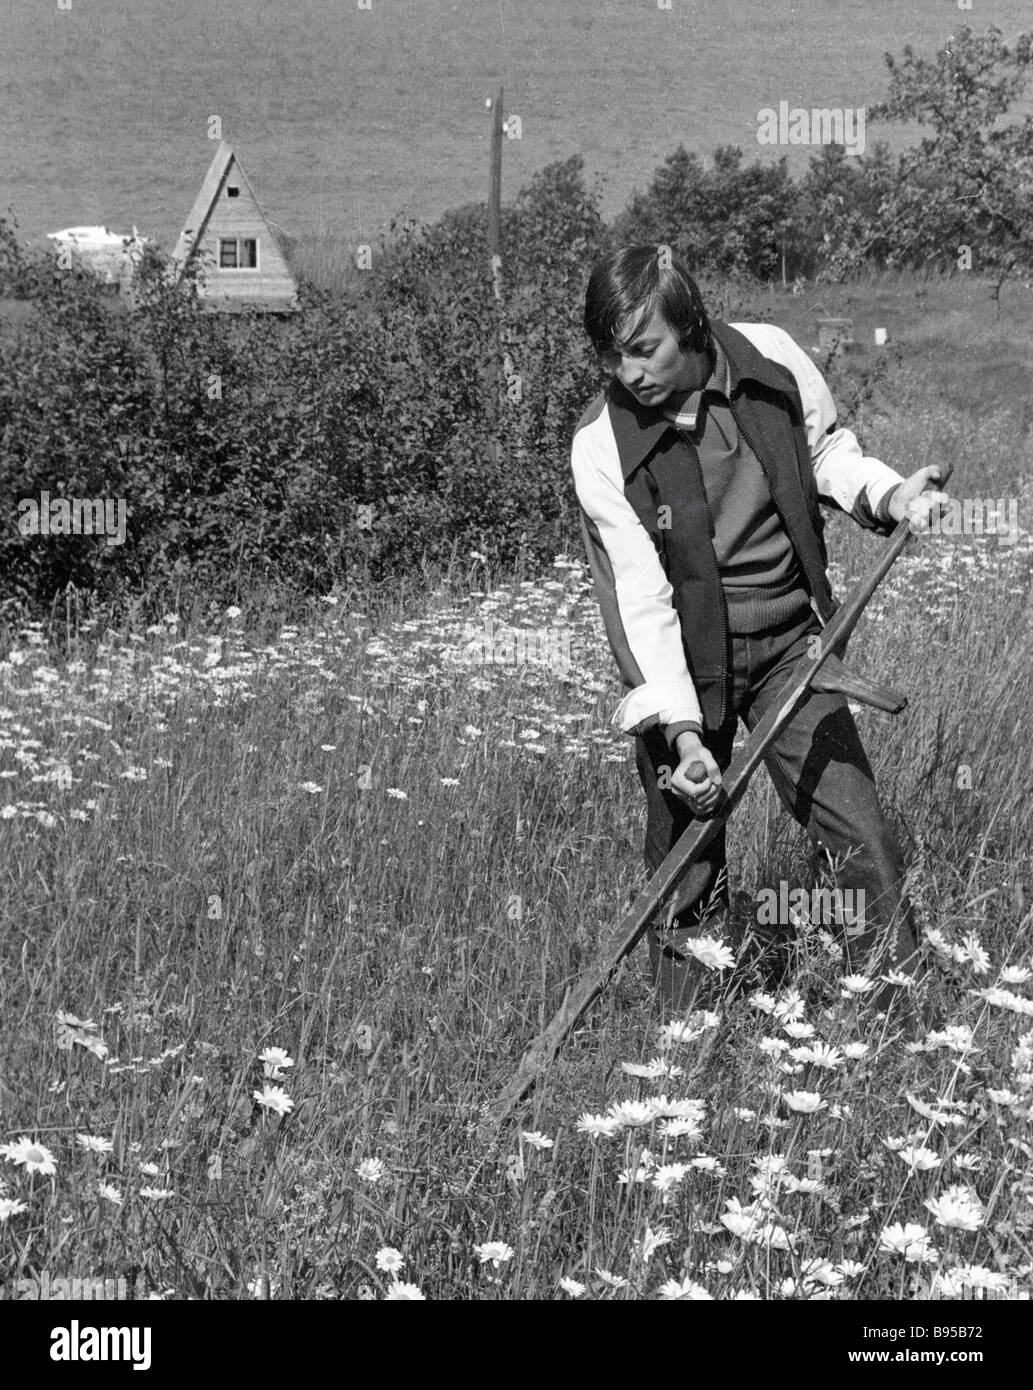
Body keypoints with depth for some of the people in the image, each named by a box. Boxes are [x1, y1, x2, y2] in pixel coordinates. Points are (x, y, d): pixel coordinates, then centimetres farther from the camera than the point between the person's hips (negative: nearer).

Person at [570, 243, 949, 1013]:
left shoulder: (772, 358, -11)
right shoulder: (603, 446, -16)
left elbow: (826, 450, 10)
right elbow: (642, 599, -19)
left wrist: (886, 494, -10)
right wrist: (682, 731, -27)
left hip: (790, 641, 2)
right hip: (681, 662, -2)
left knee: (871, 854, -3)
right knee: (686, 879, 3)